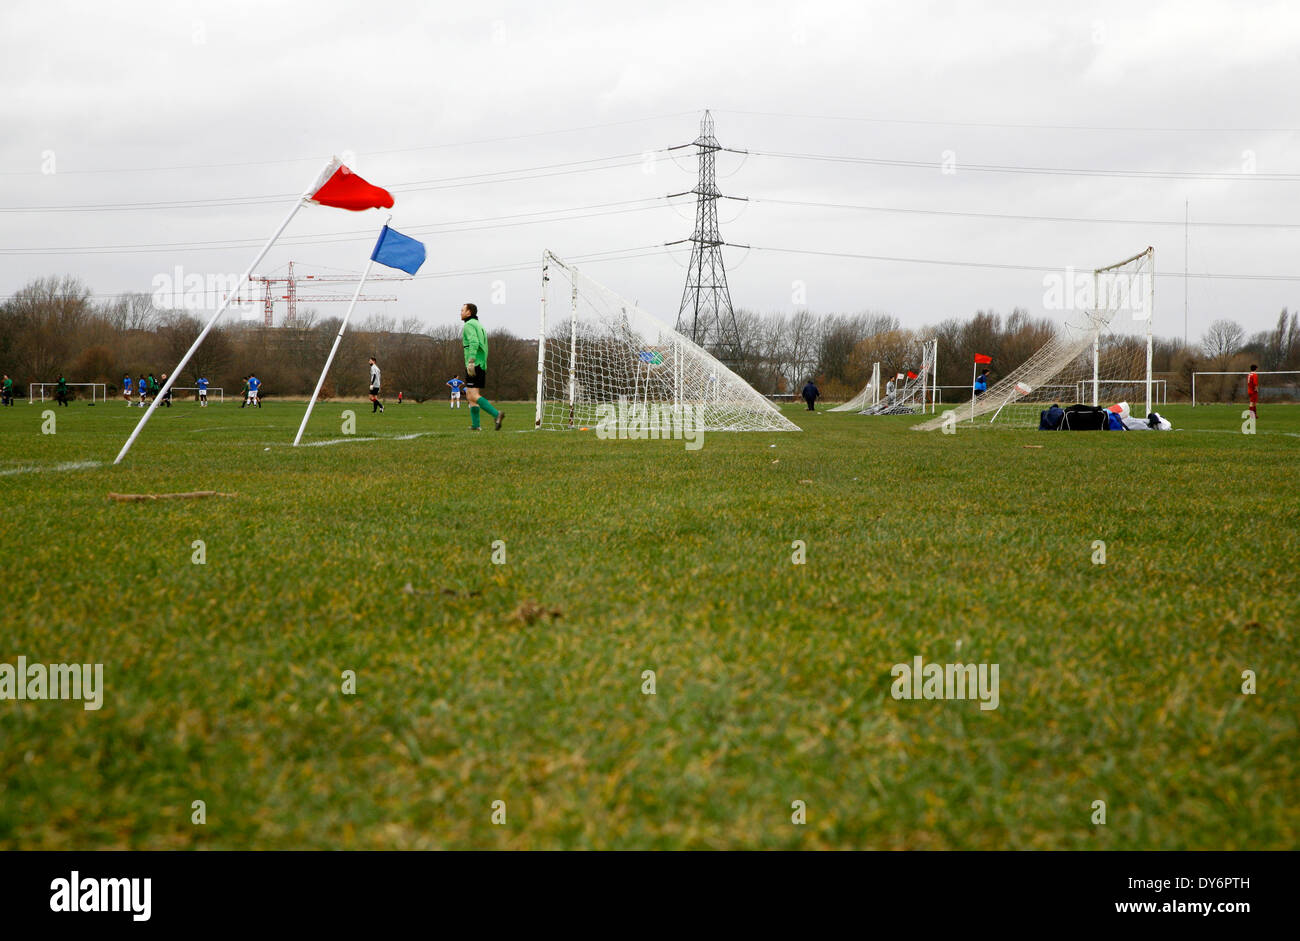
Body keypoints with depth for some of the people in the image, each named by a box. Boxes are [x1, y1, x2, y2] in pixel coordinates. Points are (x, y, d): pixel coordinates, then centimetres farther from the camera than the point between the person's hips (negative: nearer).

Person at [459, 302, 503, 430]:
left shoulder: (469, 325, -7)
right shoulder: (479, 325, 22)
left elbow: (474, 343, -23)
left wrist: (470, 362, -29)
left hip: (474, 366, -9)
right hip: (482, 365, 9)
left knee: (473, 396, -14)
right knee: (470, 395, 12)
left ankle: (496, 414, -25)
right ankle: (475, 425, 7)